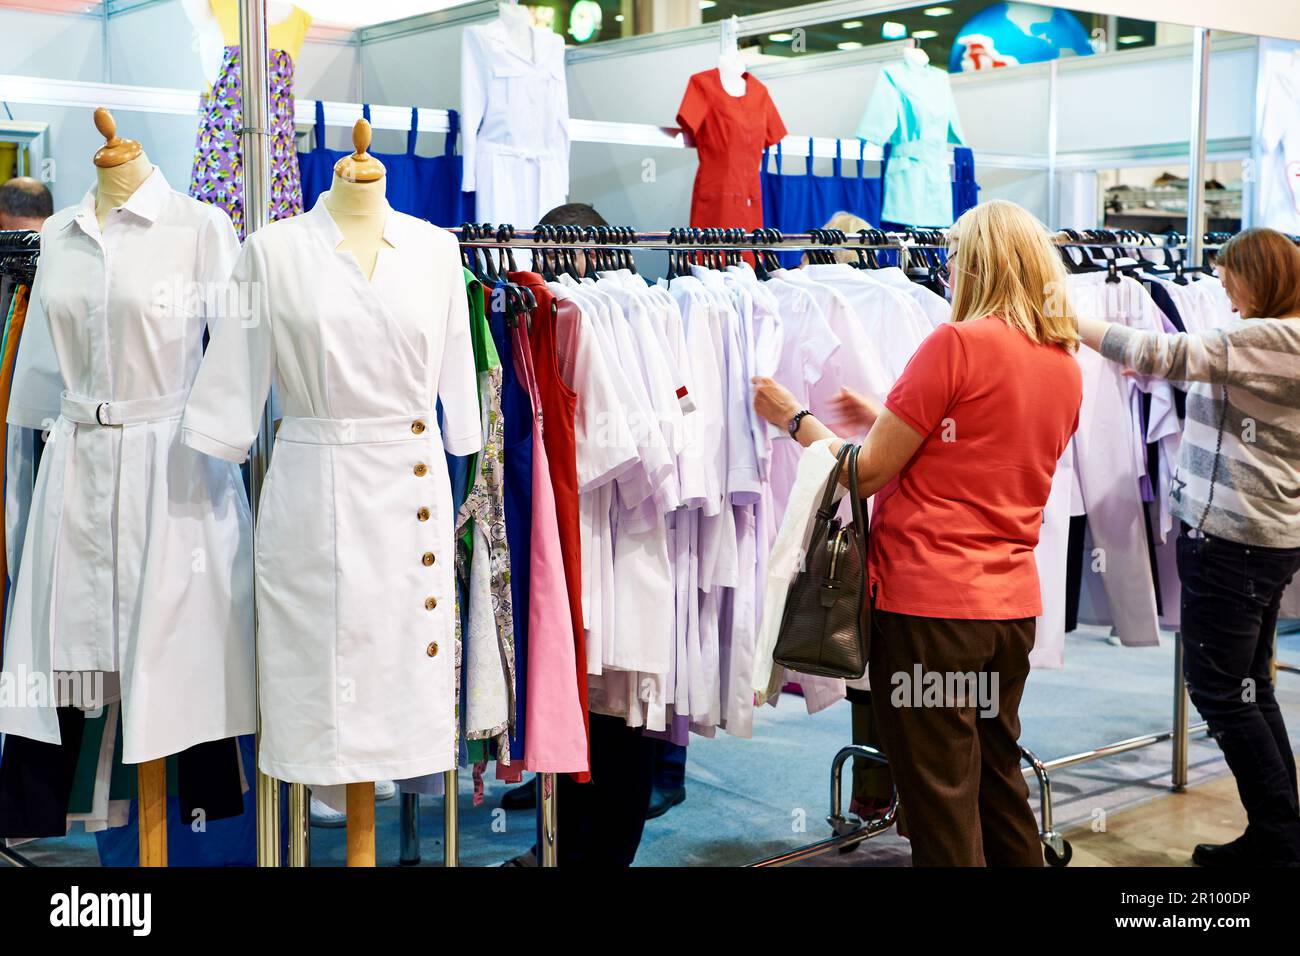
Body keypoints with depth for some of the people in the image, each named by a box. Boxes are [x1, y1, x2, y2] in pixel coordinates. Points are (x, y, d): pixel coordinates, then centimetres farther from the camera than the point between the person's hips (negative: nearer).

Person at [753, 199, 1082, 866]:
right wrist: (885, 422, 21)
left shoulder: (957, 343, -14)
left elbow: (867, 474, -10)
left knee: (940, 800, 2)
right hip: (1012, 603, 8)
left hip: (929, 601, -7)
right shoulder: (1066, 365, 8)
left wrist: (794, 419, 5)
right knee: (996, 776, 21)